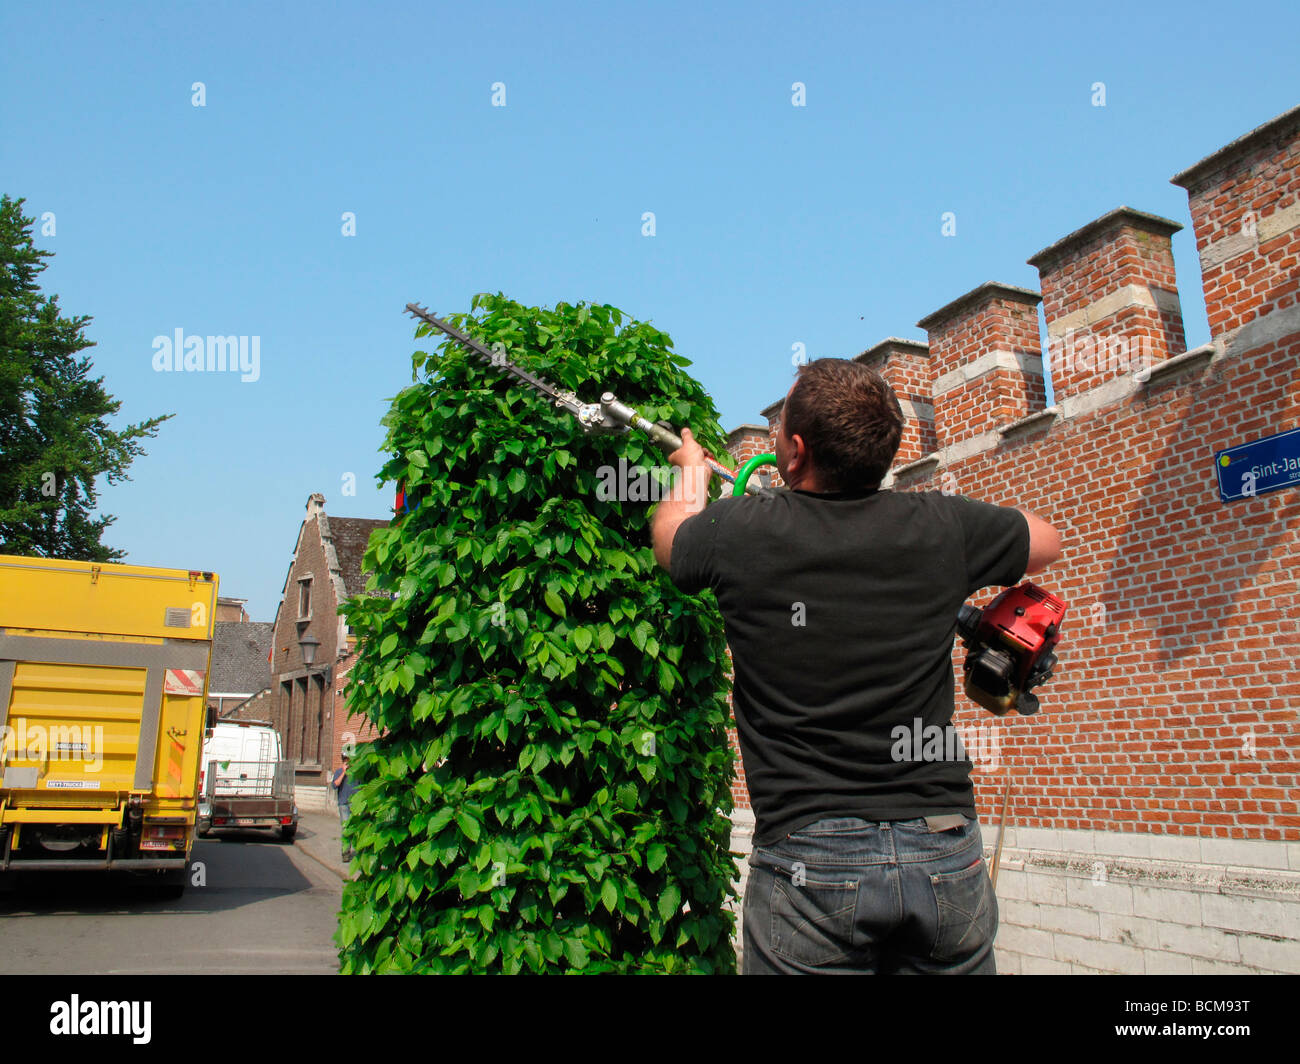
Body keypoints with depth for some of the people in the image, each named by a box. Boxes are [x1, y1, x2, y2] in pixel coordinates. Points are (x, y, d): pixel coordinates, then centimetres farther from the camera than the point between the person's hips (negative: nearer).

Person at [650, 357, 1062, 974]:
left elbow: (670, 533, 18)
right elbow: (1046, 542, 20)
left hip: (809, 861, -2)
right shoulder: (939, 528, -3)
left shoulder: (739, 530, -8)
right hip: (945, 854, 3)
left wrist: (692, 472, 37)